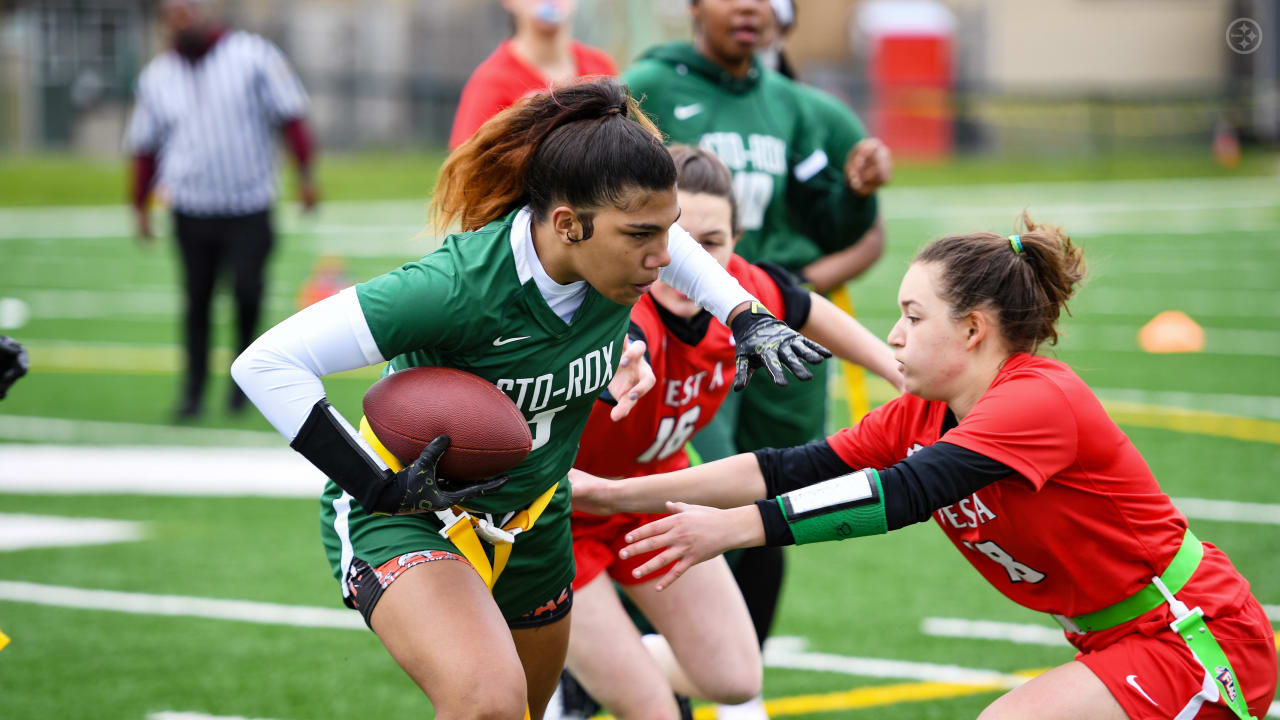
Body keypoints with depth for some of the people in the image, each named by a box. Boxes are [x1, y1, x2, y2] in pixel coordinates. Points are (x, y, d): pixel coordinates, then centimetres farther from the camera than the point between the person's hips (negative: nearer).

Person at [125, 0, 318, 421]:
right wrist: (139, 208, 12)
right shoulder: (157, 76, 7)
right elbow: (145, 147, 14)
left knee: (247, 288, -14)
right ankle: (193, 390, 9)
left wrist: (305, 174, -6)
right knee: (197, 300, 1)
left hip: (250, 208, -2)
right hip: (191, 209, 2)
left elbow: (290, 116, 0)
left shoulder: (252, 55, -1)